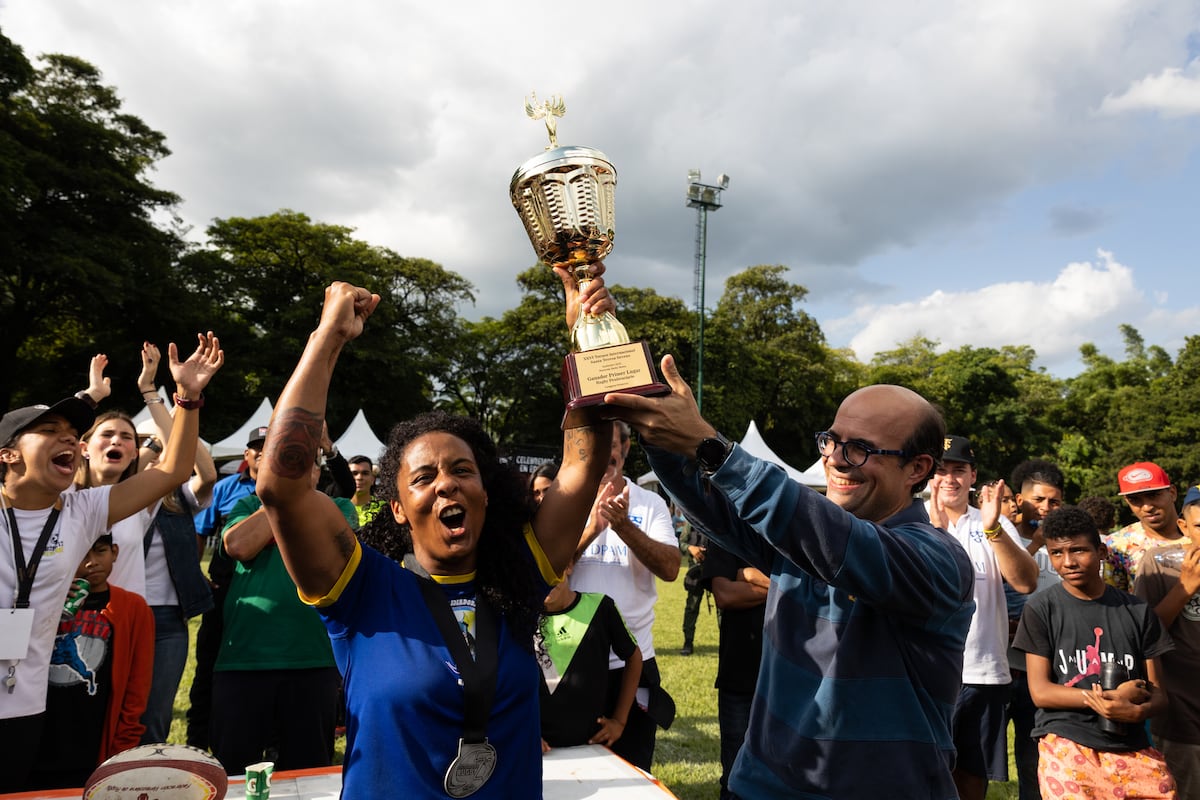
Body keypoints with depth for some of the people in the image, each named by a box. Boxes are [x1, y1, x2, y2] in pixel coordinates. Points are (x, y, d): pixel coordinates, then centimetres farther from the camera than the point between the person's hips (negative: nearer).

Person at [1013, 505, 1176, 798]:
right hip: (1066, 745, -3)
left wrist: (1137, 711, -14)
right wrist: (1115, 695, -10)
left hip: (1132, 749, 3)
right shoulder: (1040, 609, -1)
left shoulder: (1138, 611, 7)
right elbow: (1040, 692, -4)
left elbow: (1157, 694, 8)